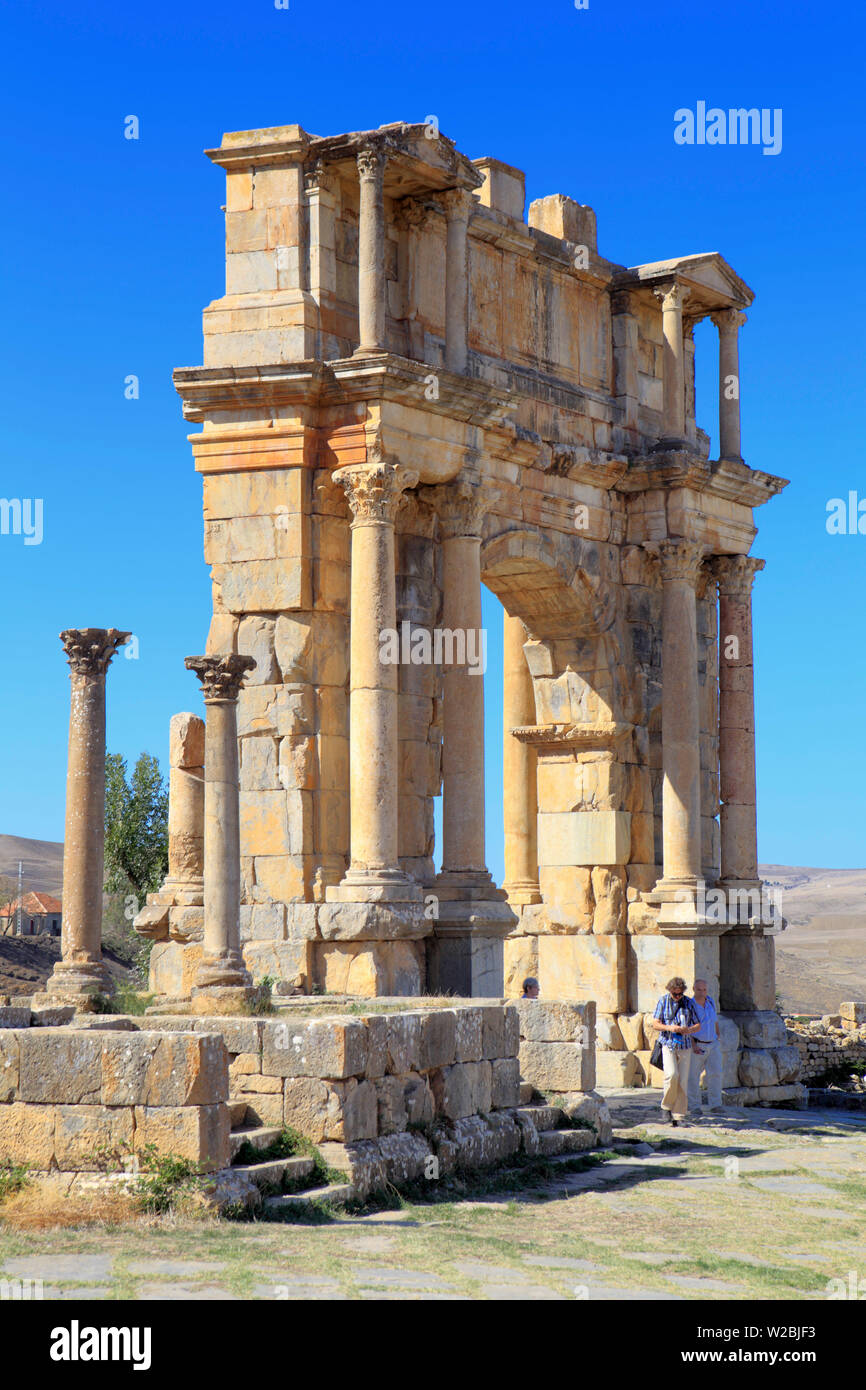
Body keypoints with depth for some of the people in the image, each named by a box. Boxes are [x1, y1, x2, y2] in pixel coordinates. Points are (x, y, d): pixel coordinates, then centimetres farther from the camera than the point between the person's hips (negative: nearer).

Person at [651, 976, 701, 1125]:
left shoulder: (688, 1003, 6)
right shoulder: (663, 1001, 2)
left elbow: (698, 1025, 11)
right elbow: (655, 1024, 1)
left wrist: (689, 1030, -12)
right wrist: (669, 1028, -18)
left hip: (685, 1047, 2)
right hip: (668, 1045, -2)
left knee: (682, 1082, -2)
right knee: (672, 1075, -23)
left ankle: (678, 1117, 5)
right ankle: (666, 1106, -2)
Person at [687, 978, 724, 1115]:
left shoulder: (710, 1001, 6)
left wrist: (718, 1034, 16)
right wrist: (693, 1045, -19)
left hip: (713, 1044, 4)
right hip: (696, 1045, -4)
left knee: (715, 1073, -8)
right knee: (693, 1076, 1)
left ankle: (715, 1105, -6)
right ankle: (694, 1106, 11)